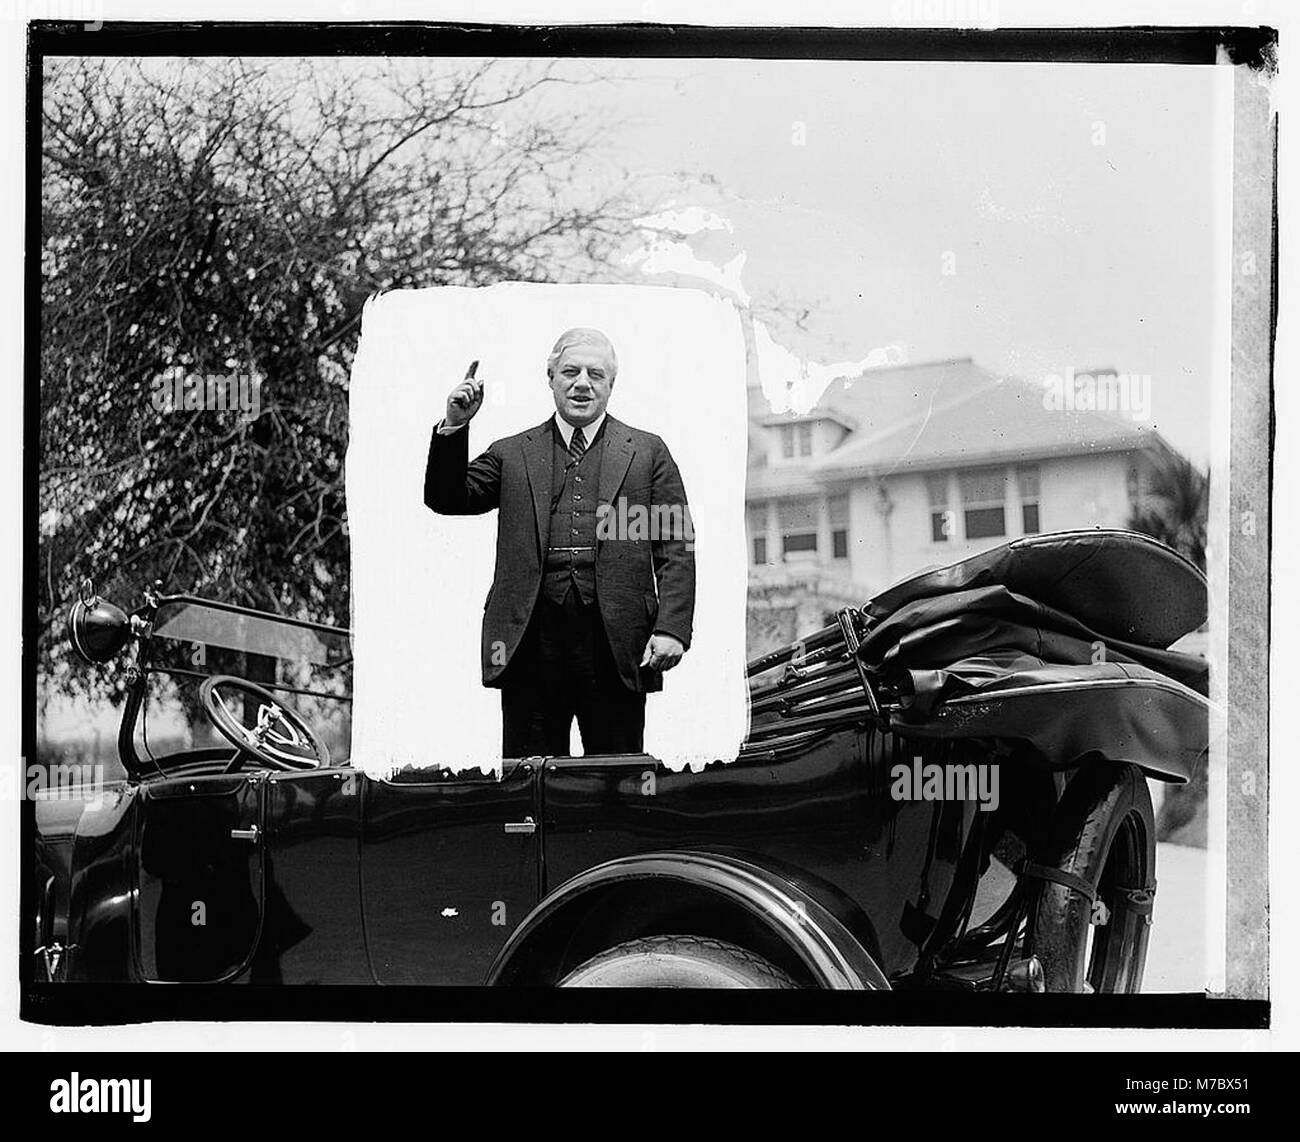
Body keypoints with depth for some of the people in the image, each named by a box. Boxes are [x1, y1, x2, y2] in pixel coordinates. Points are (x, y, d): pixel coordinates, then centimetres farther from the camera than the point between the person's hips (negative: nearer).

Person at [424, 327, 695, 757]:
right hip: (532, 638, 1)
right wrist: (454, 427, -6)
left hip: (616, 642, -1)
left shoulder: (647, 452, 13)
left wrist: (671, 629, -6)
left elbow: (676, 551, 7)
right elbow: (447, 499, 7)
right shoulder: (512, 454, 16)